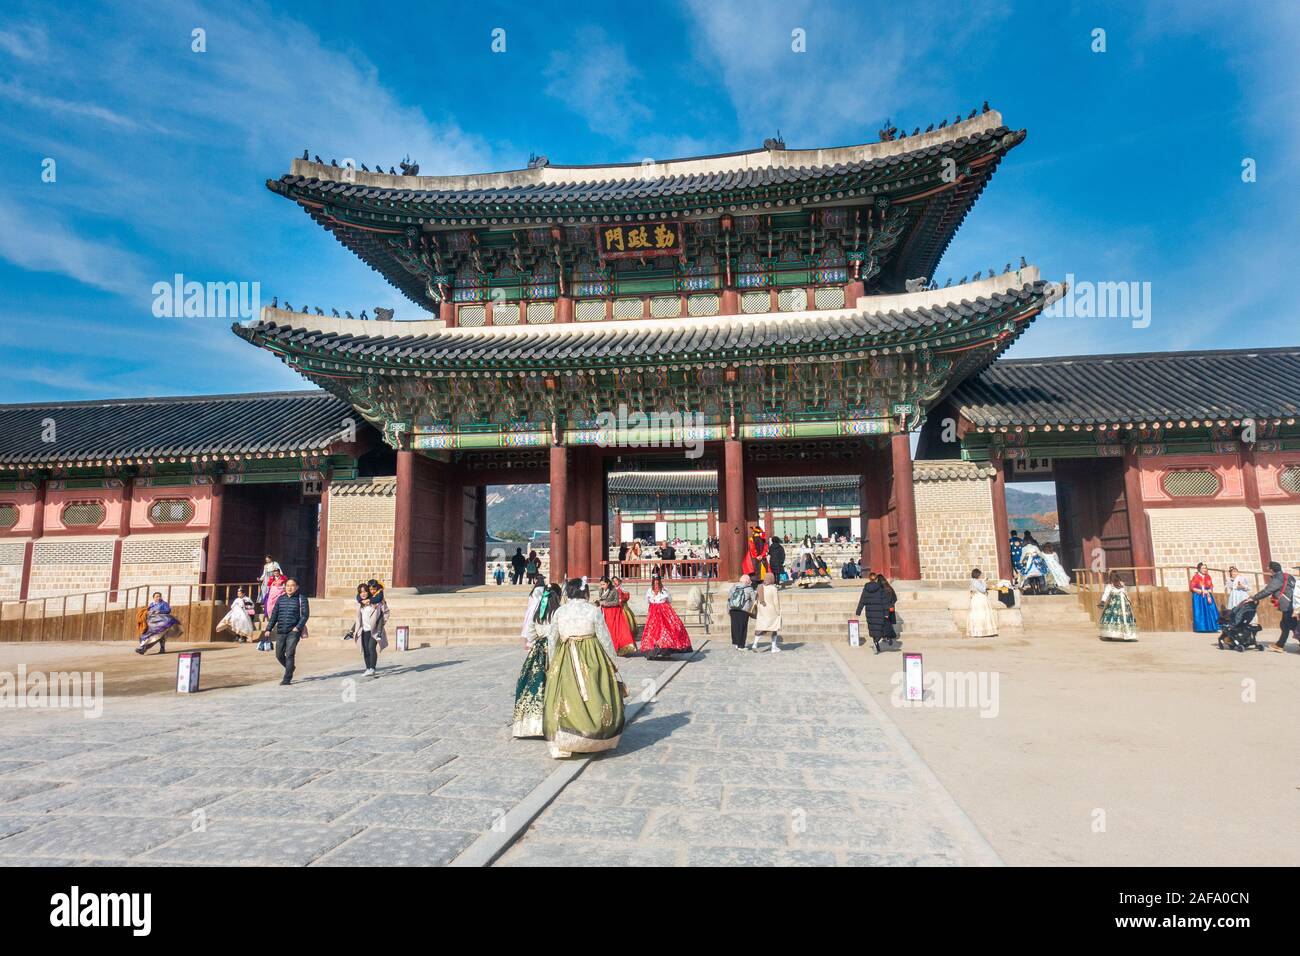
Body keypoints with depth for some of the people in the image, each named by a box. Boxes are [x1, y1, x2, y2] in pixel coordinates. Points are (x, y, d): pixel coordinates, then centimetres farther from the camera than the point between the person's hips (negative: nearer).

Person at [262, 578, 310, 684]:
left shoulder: (301, 598, -1)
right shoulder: (281, 599, 12)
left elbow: (305, 614, -6)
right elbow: (274, 615, 14)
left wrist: (298, 627, -16)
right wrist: (269, 629, 7)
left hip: (293, 632, -5)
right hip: (280, 632, 5)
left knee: (289, 654, -10)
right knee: (279, 655, 9)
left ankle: (287, 679, -4)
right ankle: (290, 668, 36)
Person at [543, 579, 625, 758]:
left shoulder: (559, 612, 1)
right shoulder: (594, 610, -6)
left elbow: (552, 642, 7)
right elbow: (605, 639, -3)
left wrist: (552, 666, 18)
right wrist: (613, 664, 8)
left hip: (565, 660, 2)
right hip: (591, 659, -2)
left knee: (566, 698, 6)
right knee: (594, 697, 9)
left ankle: (565, 743, 7)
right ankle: (597, 740, 18)